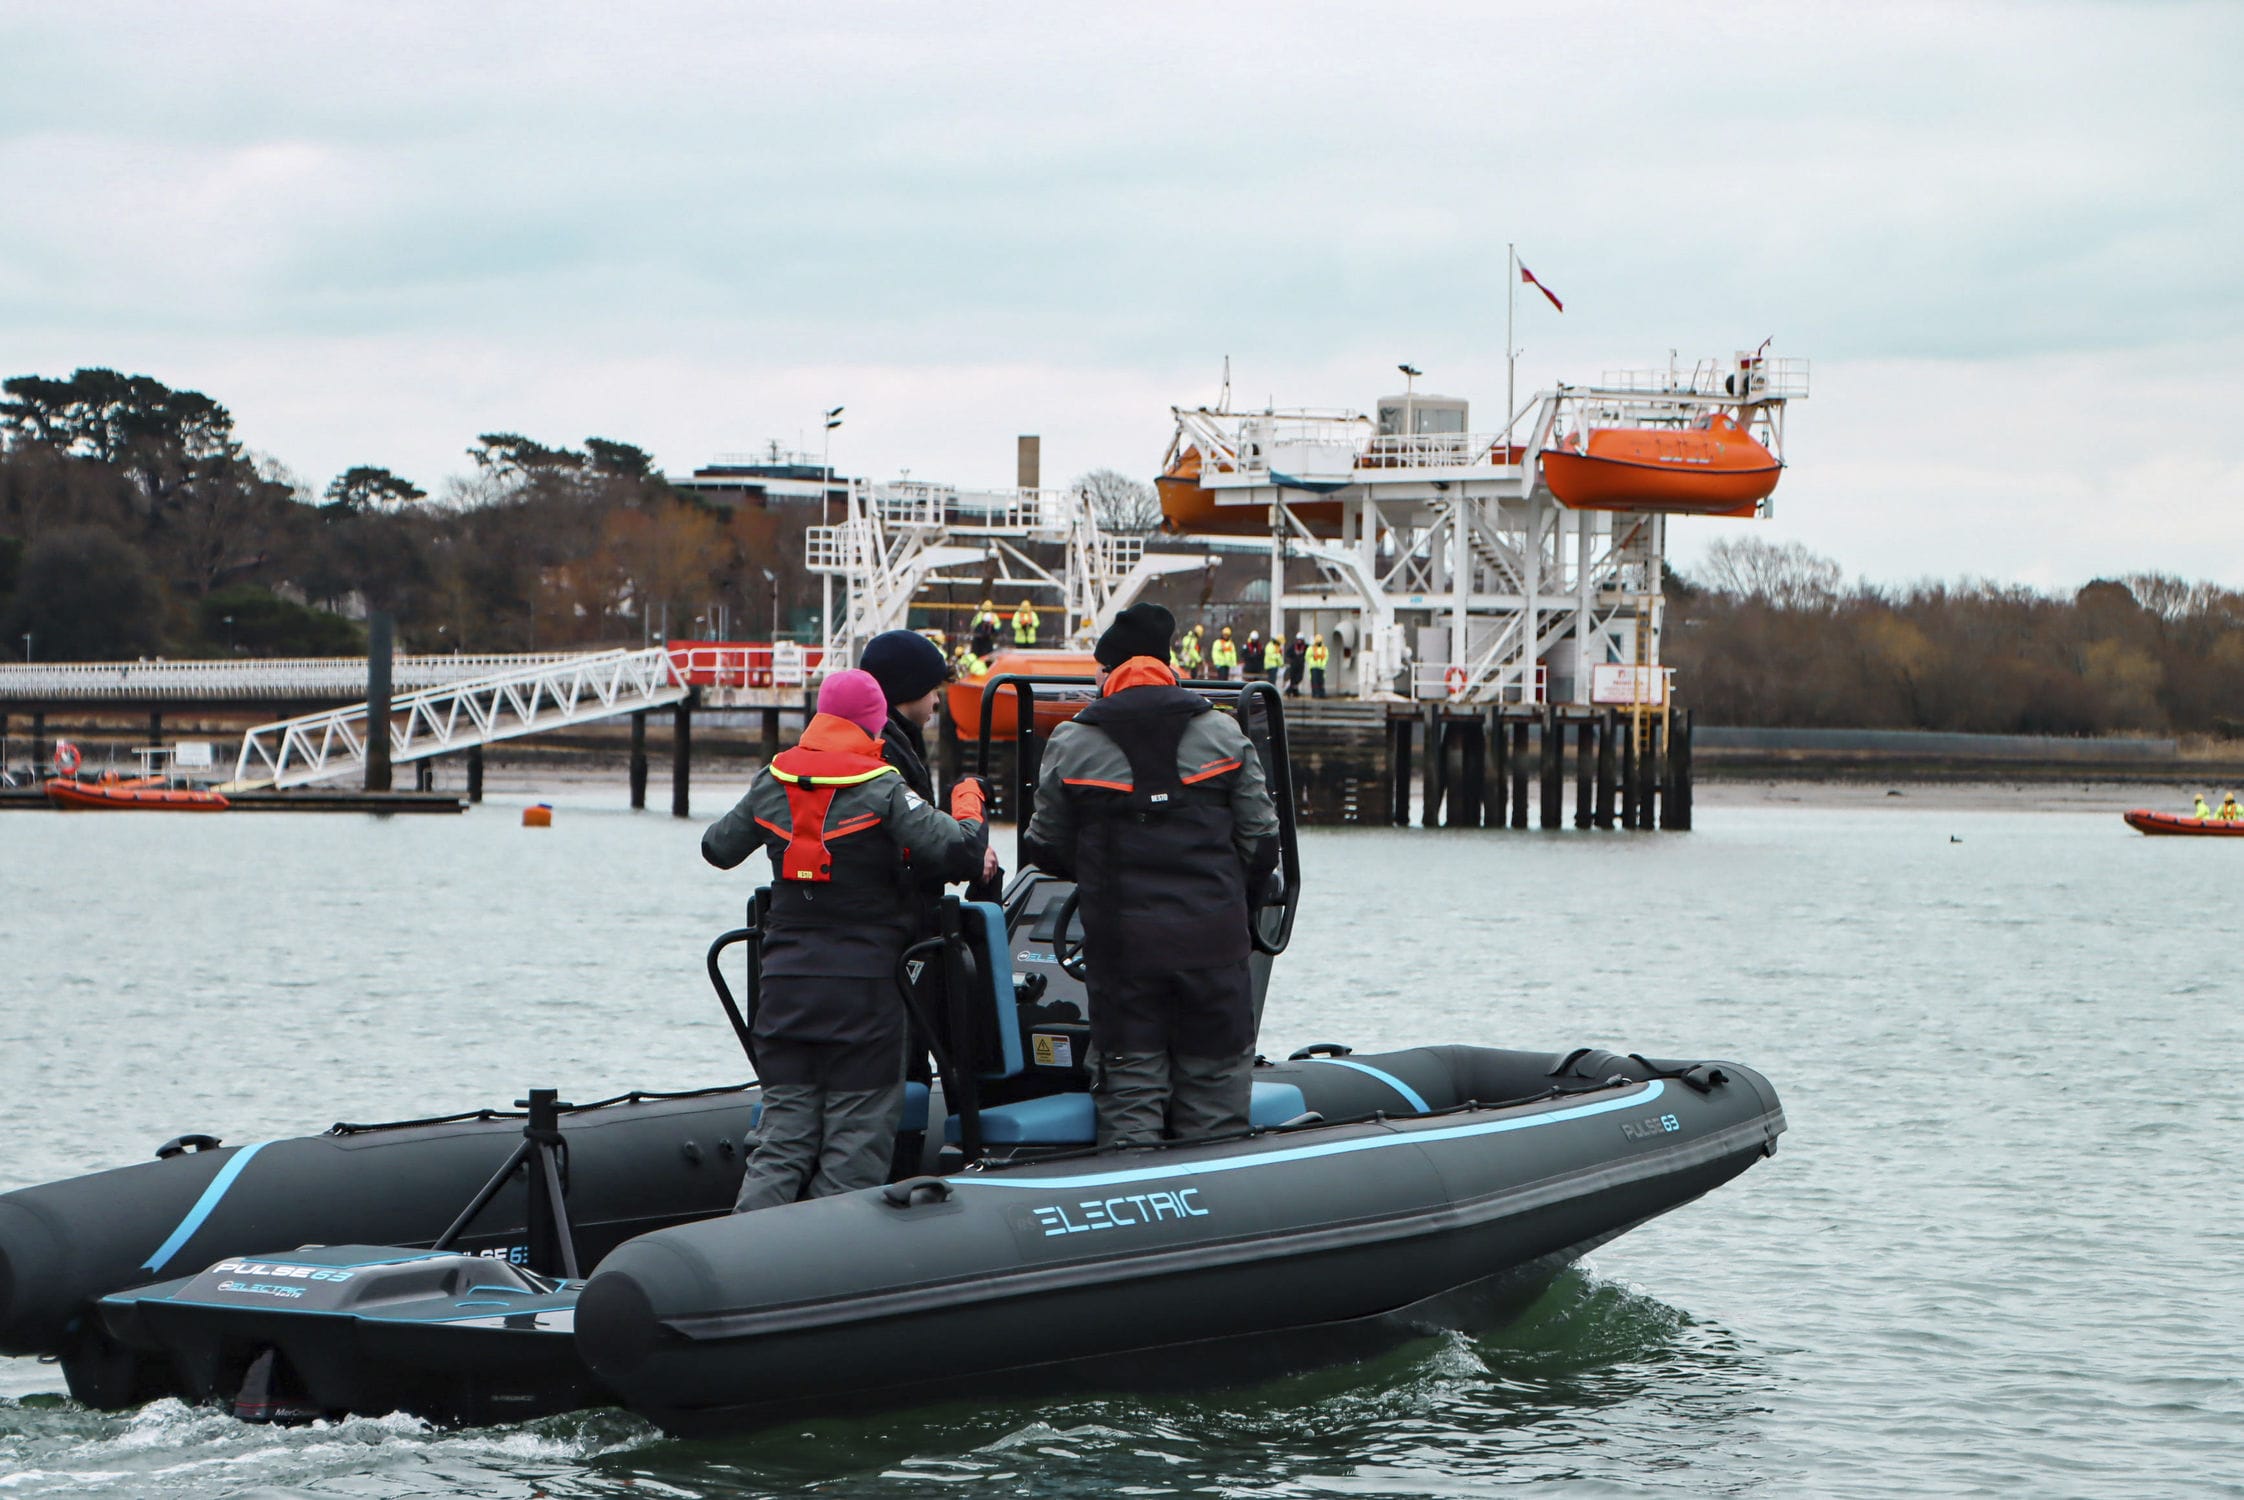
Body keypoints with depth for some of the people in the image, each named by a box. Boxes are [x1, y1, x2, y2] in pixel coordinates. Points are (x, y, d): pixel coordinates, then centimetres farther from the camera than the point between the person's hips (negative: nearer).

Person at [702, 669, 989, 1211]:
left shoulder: (772, 784, 5)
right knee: (857, 1133, 2)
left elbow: (717, 848, 18)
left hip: (784, 983, 5)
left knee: (784, 1131, 10)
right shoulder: (883, 790, -10)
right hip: (862, 988, -5)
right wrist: (968, 797, 2)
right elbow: (957, 851, -17)